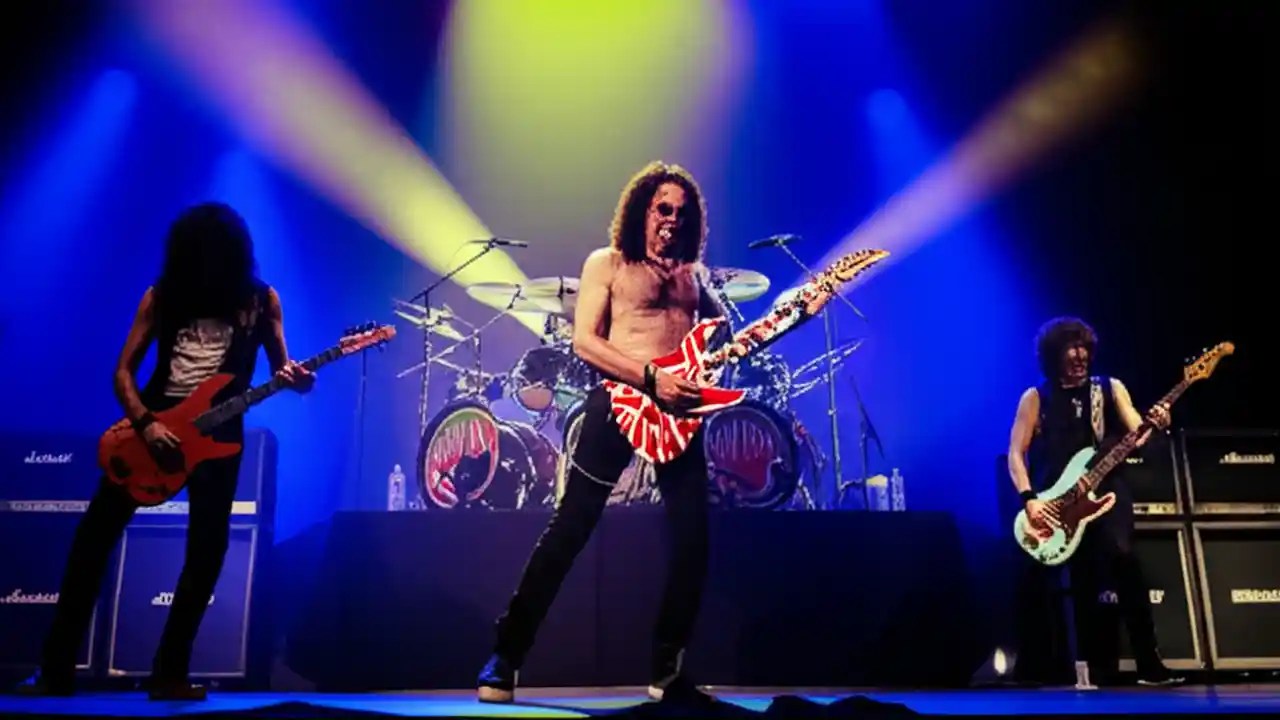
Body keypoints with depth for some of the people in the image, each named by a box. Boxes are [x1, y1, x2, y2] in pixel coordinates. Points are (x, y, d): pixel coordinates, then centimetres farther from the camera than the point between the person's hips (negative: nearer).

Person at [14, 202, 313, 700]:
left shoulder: (260, 299, 4)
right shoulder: (162, 295, 5)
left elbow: (280, 367, 8)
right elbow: (123, 370, 5)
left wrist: (295, 379, -17)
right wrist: (144, 422, -12)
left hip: (218, 431, -1)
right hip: (153, 424, 1)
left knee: (207, 552, -6)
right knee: (95, 534, -2)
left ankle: (170, 673, 7)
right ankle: (56, 669, 9)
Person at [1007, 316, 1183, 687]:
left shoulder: (1110, 388, 13)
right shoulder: (1035, 398, 8)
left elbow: (1138, 436, 3)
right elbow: (1016, 453, 3)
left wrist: (1154, 426, -21)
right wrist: (1029, 500, -10)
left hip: (1107, 490, 0)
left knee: (1121, 555, -25)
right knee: (1083, 579, -1)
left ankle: (1149, 663, -17)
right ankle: (1100, 667, 16)